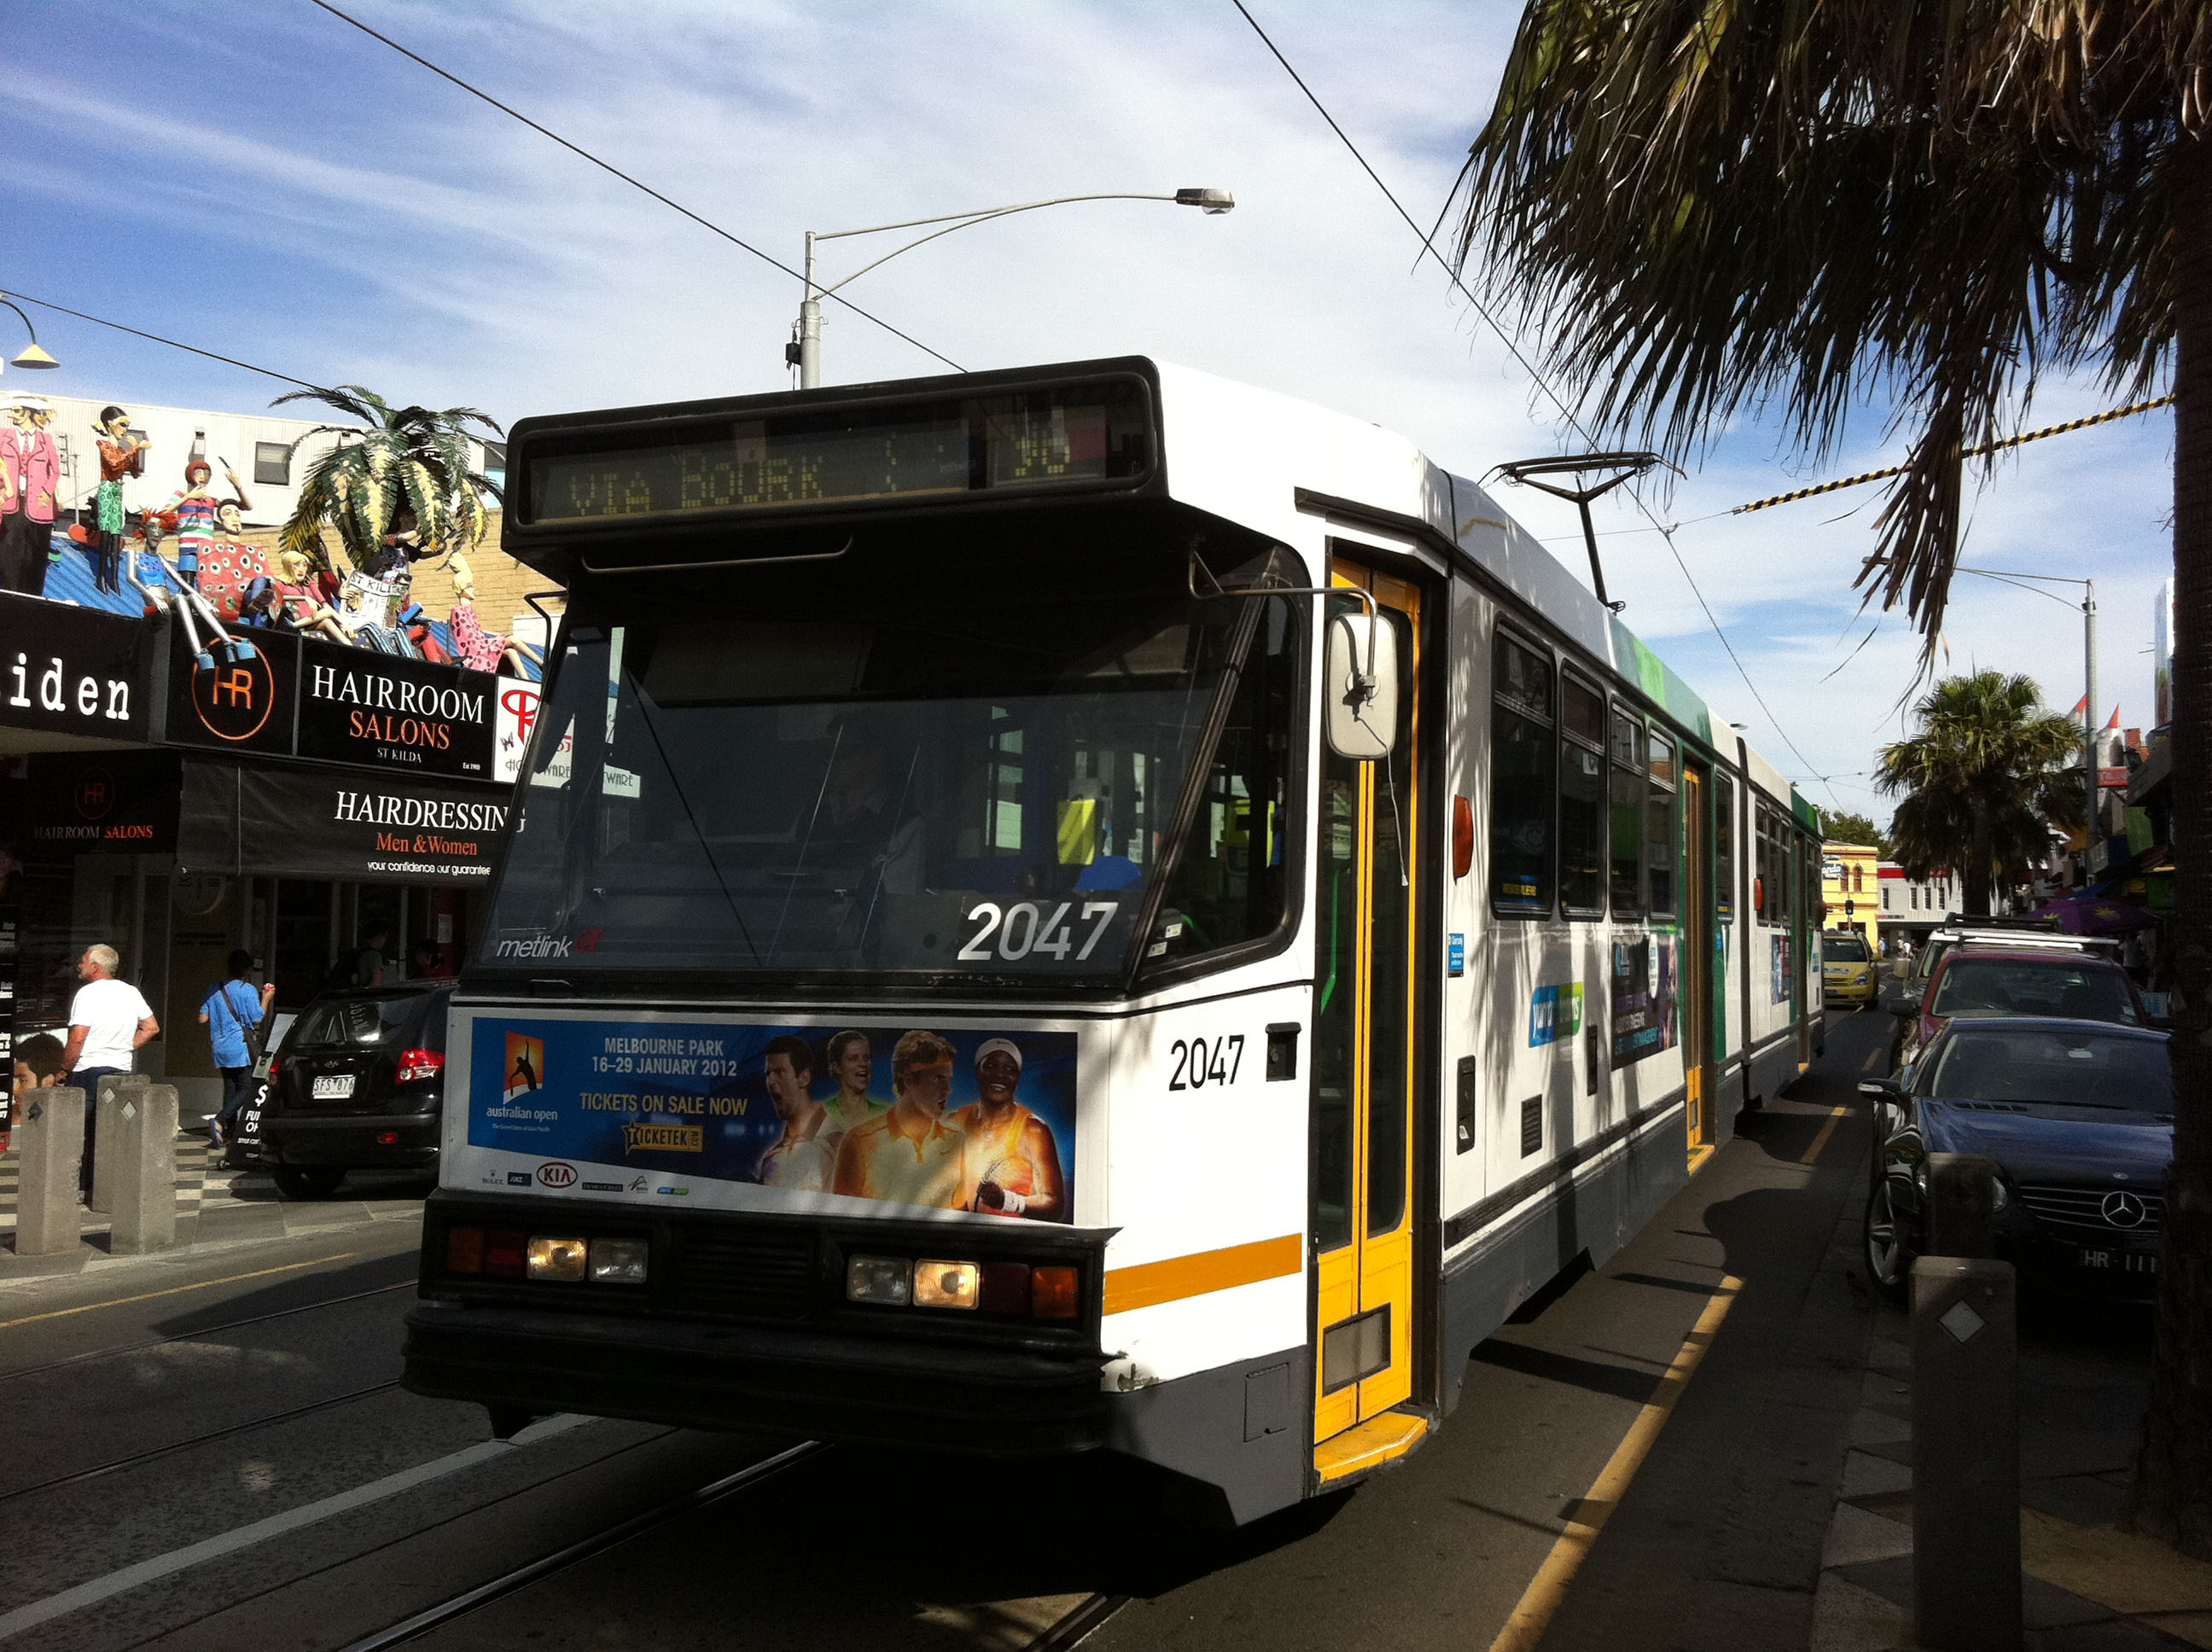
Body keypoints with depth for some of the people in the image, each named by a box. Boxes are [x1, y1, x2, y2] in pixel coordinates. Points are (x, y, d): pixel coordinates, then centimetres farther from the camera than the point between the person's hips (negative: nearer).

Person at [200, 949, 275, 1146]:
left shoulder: (214, 989, 10)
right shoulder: (247, 989, -9)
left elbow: (203, 1019, 10)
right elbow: (257, 1019, -8)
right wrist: (266, 999, 6)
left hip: (220, 1047, 7)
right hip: (240, 1048, -7)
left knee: (230, 1089, 12)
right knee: (246, 1089, -5)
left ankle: (228, 1132, 9)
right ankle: (219, 1121, -22)